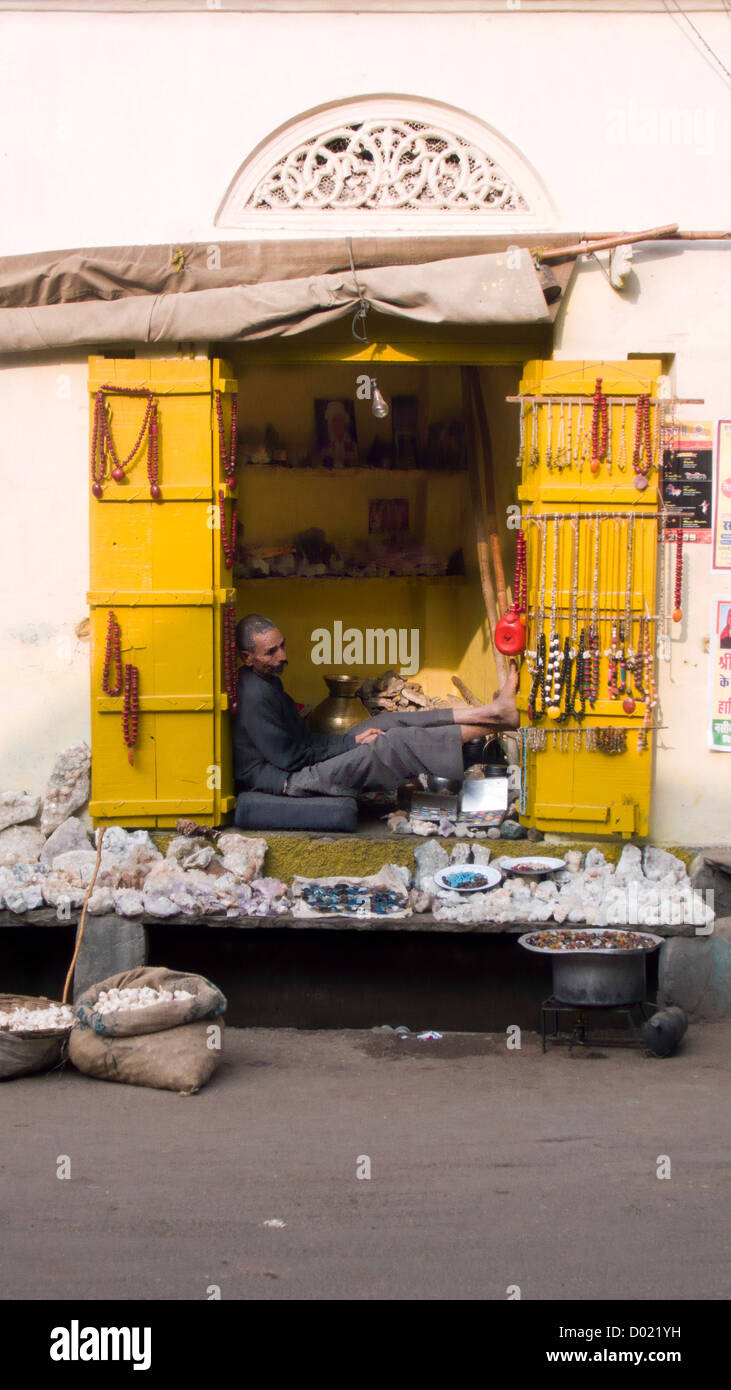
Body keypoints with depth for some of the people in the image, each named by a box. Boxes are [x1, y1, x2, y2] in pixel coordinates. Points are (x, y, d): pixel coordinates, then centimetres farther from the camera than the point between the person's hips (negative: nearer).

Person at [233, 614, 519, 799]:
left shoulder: (267, 681, 13)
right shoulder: (255, 697, -21)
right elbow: (289, 758, -21)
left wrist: (352, 738, 5)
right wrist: (351, 742, -12)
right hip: (287, 781, -10)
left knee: (387, 723, 3)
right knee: (393, 744, -16)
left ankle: (492, 710, 0)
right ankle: (493, 724, -12)